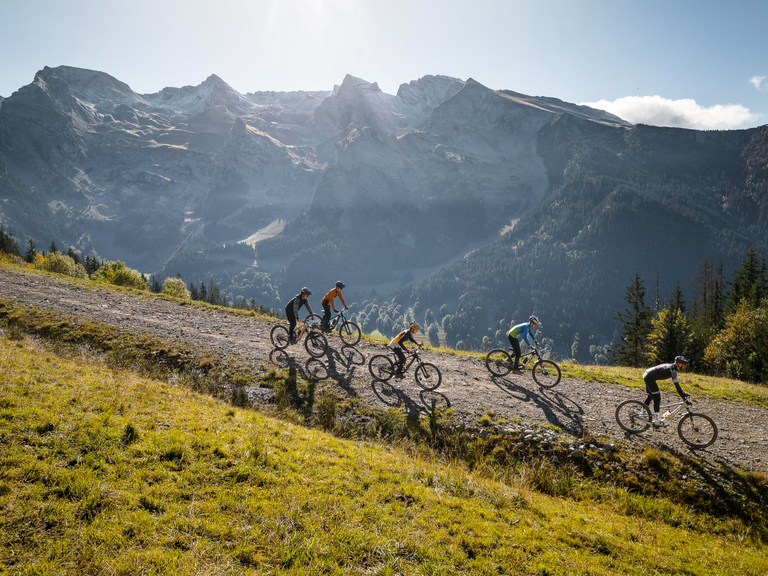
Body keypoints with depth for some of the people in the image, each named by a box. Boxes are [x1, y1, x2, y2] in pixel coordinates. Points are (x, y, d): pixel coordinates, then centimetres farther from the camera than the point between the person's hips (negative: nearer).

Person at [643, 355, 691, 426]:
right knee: (657, 398, -6)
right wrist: (684, 398, -29)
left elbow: (677, 384, 18)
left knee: (651, 396, 24)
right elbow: (676, 385, -27)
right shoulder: (673, 369, -19)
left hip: (647, 376, 10)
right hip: (649, 377, -10)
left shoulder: (672, 367, 9)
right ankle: (657, 420, -1)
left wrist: (684, 394, 16)